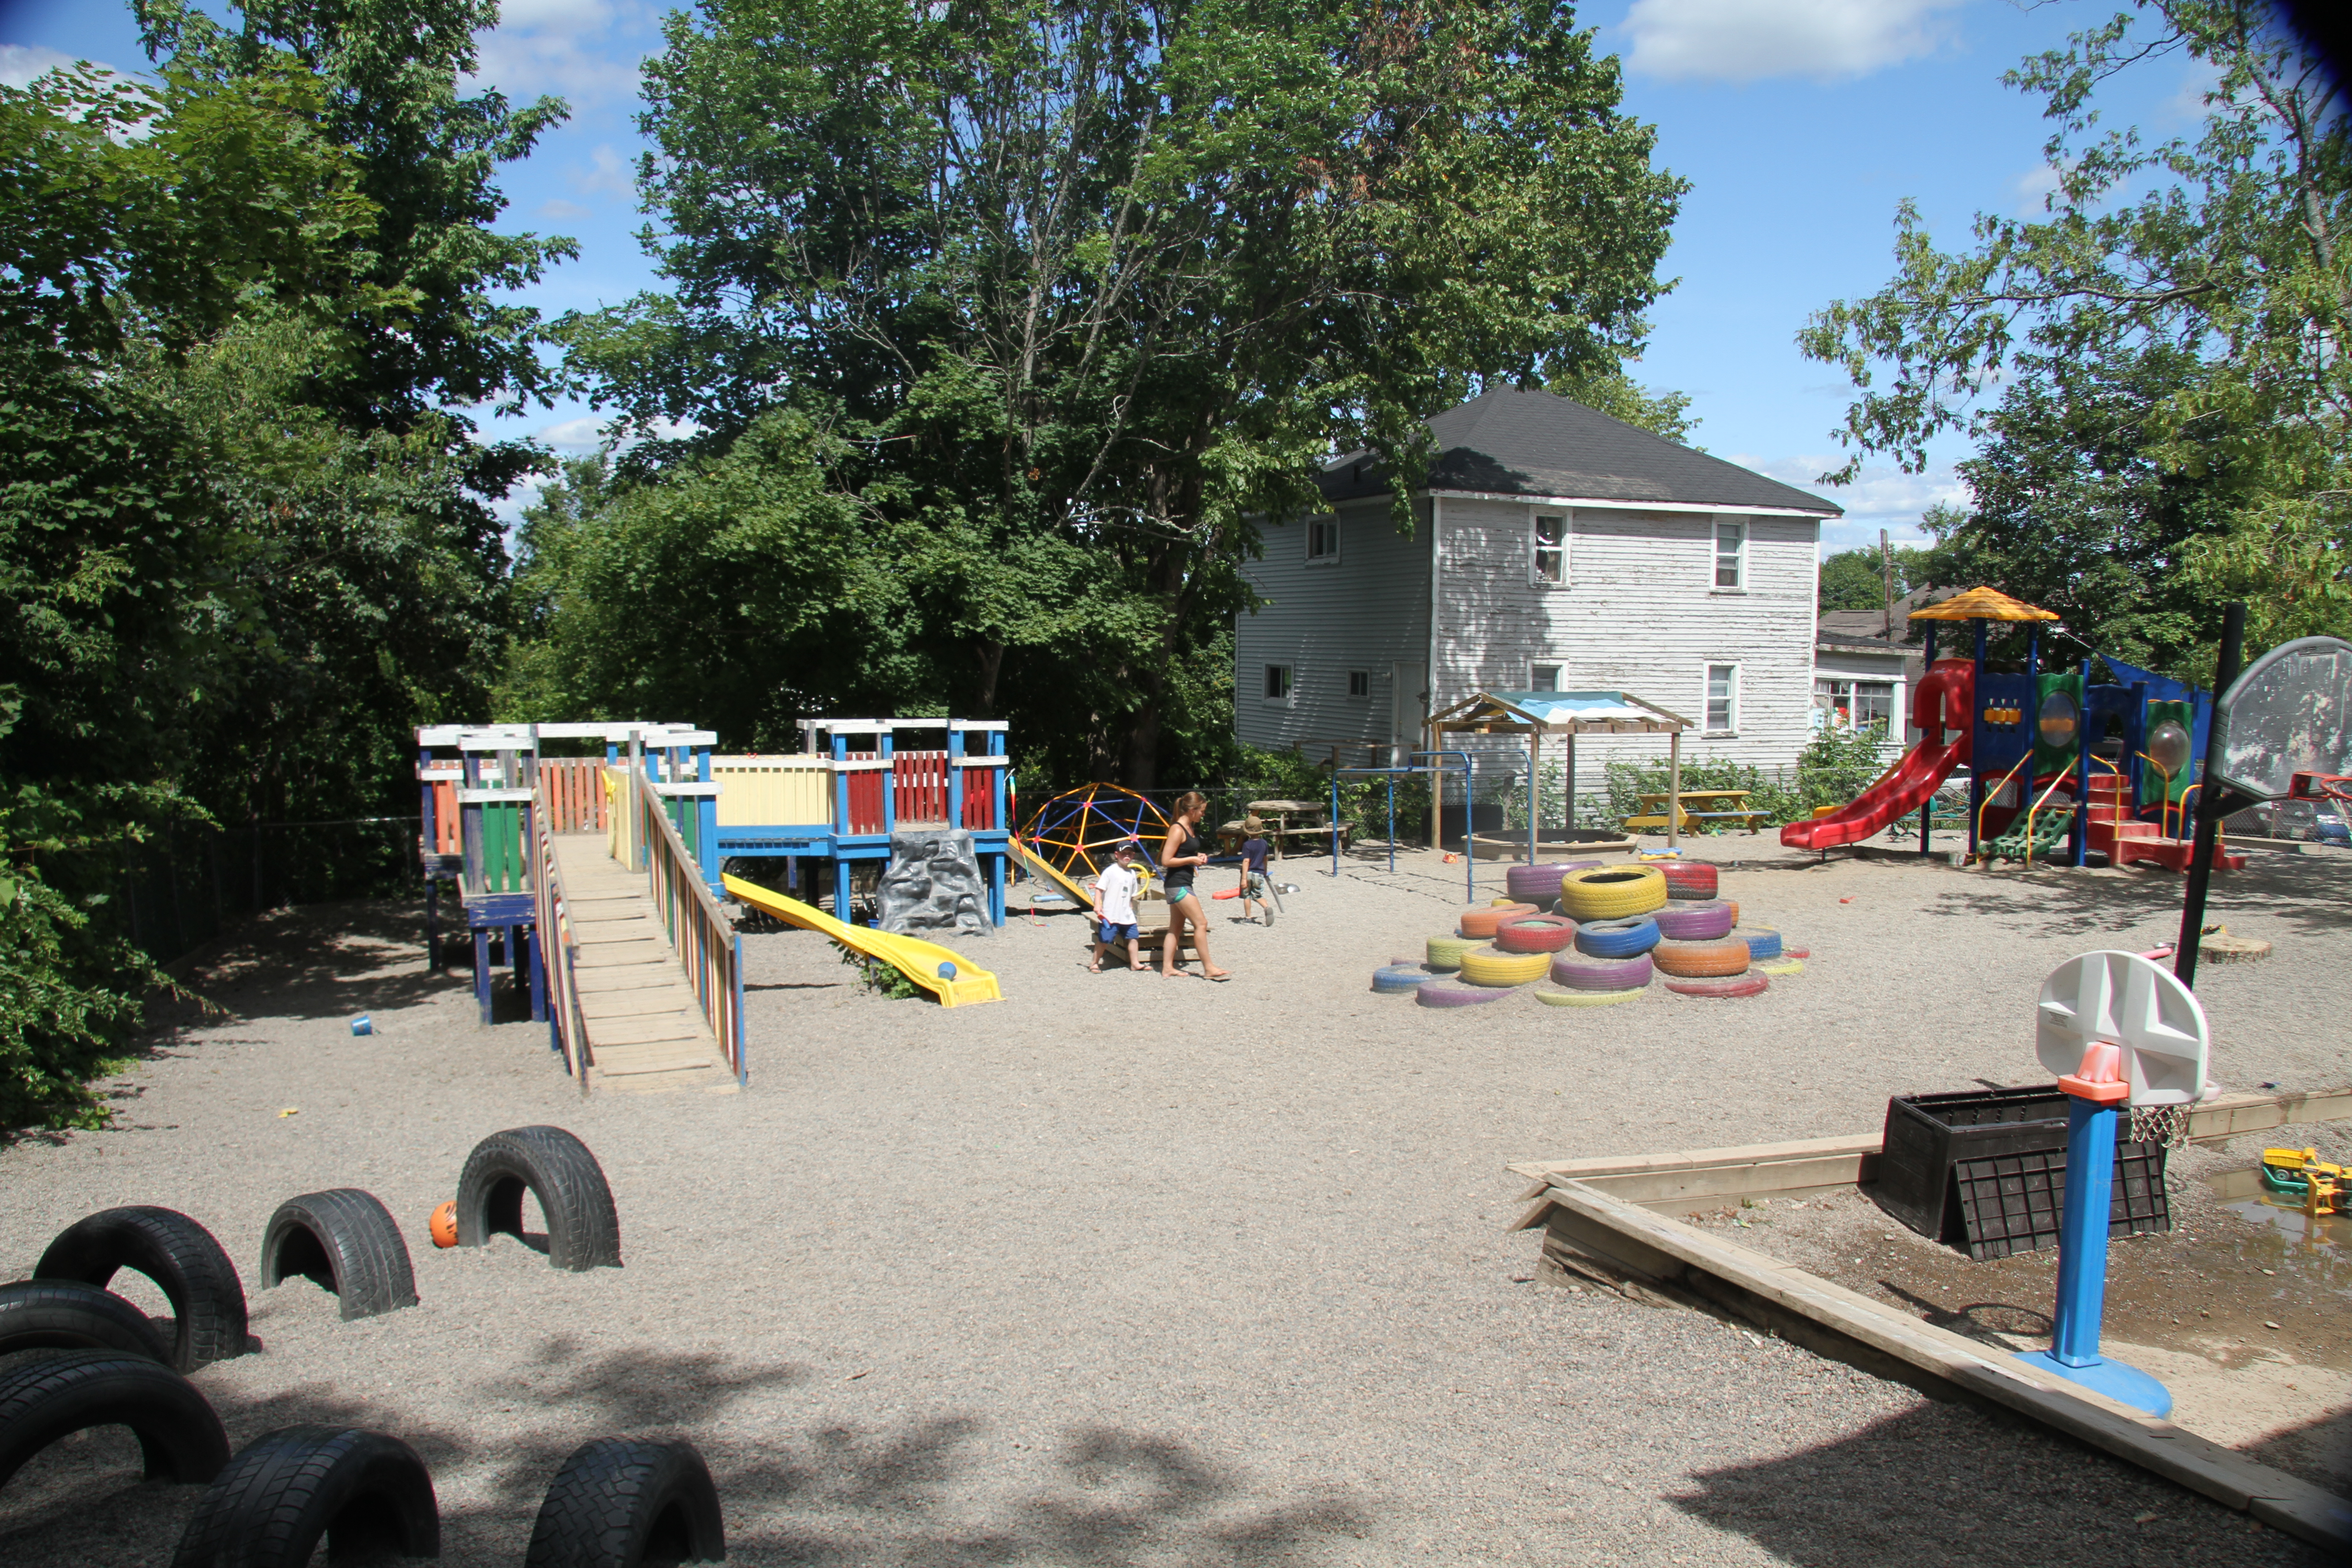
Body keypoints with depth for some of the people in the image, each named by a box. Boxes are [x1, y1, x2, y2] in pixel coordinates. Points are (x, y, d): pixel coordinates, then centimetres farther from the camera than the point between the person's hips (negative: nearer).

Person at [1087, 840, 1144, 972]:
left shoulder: (1132, 873, 10)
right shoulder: (1110, 871, -10)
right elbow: (1099, 888, -13)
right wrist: (1097, 905, -22)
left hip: (1126, 915, 6)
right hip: (1109, 915, -6)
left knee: (1133, 937, 6)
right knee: (1104, 940, -3)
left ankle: (1135, 963, 17)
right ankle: (1095, 964, 10)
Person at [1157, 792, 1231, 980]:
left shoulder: (1190, 828, 13)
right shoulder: (1177, 830, -16)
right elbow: (1166, 860, -19)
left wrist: (1198, 857, 8)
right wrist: (1192, 860, -15)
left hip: (1183, 884, 10)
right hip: (1178, 884, -10)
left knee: (1177, 926, 10)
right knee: (1201, 923, -8)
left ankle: (1167, 968, 13)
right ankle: (1209, 968, -3)